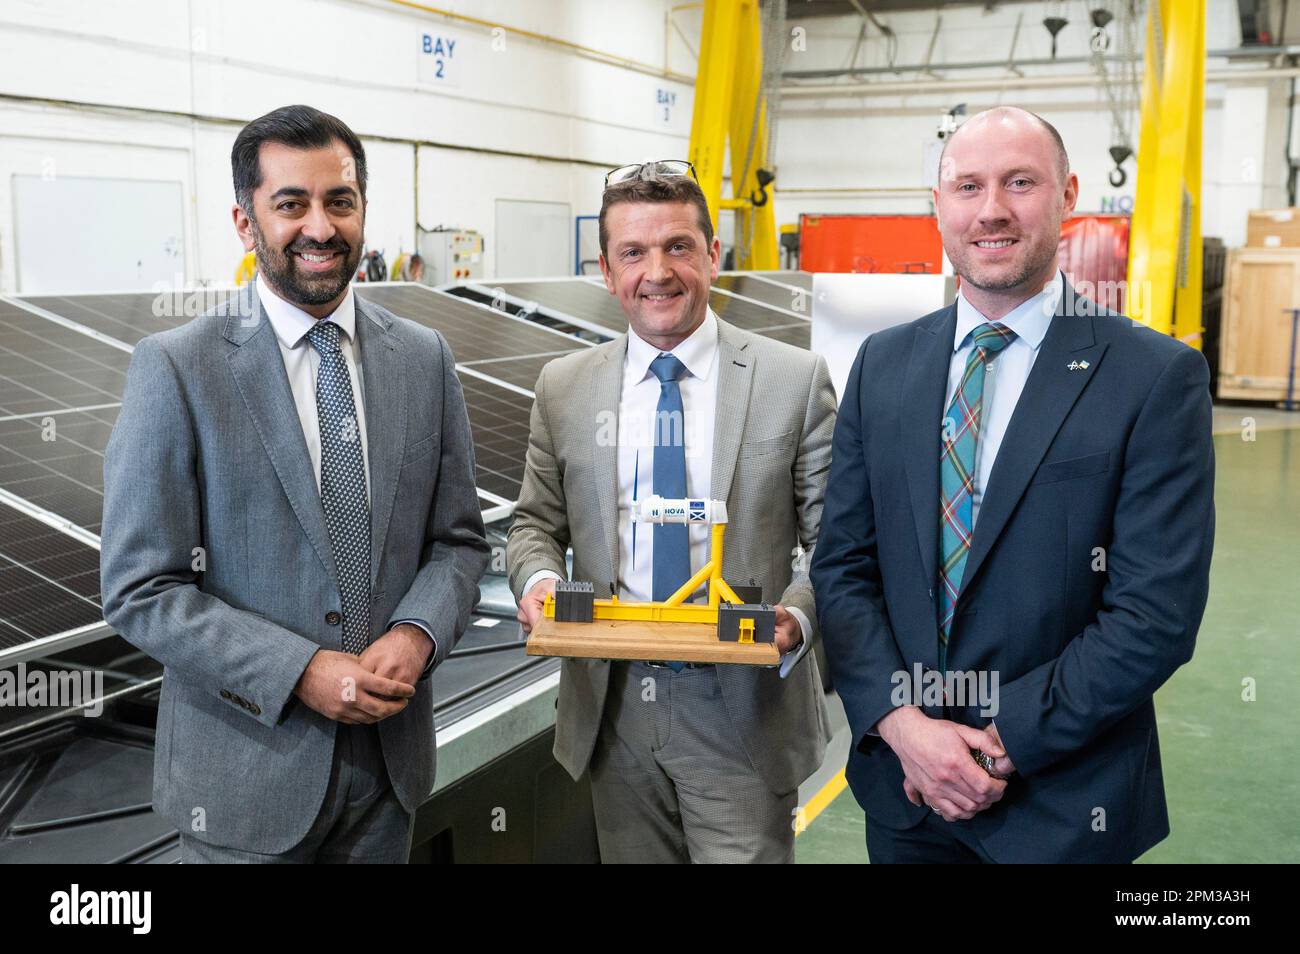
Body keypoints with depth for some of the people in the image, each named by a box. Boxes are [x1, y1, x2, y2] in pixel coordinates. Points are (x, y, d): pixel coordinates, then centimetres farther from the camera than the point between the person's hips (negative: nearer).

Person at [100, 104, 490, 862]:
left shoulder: (424, 357, 2)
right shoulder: (177, 369, -10)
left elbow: (460, 540, 6)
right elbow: (141, 591, -10)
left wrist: (418, 634, -13)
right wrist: (303, 673, -19)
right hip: (247, 771, -3)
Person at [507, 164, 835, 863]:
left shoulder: (795, 380, -4)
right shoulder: (563, 388, 5)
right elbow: (537, 523, 12)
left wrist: (797, 615, -21)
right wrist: (537, 578, -10)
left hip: (742, 707, -2)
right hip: (613, 706, 3)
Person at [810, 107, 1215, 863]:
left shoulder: (1158, 377, -11)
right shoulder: (883, 364, 2)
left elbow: (1157, 612, -14)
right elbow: (844, 565, 1)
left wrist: (1002, 745, -14)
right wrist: (901, 723, -11)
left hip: (1062, 806, -3)